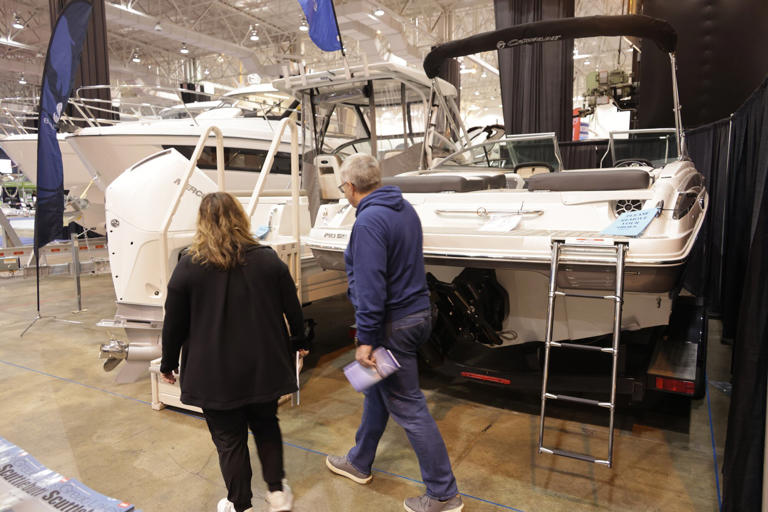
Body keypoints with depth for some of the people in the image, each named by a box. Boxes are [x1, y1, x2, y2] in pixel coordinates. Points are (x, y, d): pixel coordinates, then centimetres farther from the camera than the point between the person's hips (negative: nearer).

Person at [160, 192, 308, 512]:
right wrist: (299, 342, 19)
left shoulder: (189, 267, -12)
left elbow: (174, 323, -6)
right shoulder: (268, 260, -6)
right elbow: (292, 309, 2)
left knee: (229, 440, 15)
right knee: (266, 426, 24)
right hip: (263, 368, 3)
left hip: (215, 374, -2)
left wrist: (168, 363, 10)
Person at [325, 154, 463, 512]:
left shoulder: (369, 222, -22)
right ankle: (359, 463, 42)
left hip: (393, 324, -10)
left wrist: (365, 338, -20)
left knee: (408, 408, 2)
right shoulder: (405, 209, 8)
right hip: (417, 311, 10)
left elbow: (370, 286, -26)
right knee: (377, 390, 23)